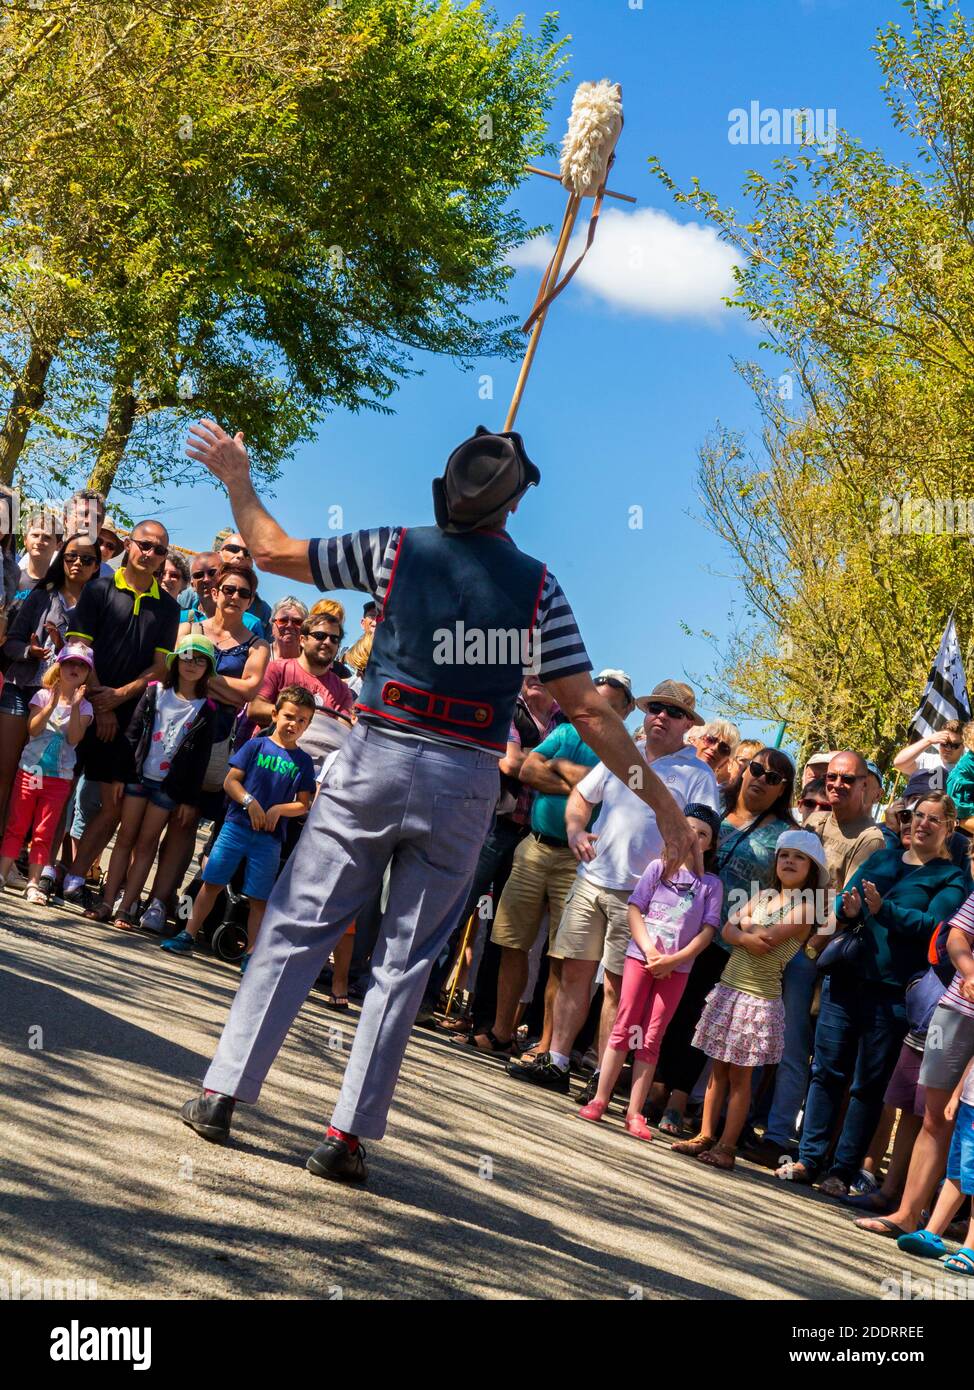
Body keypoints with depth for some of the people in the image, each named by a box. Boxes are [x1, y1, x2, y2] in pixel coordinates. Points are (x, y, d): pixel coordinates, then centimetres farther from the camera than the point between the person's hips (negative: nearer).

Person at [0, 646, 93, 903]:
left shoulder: (84, 706, 2)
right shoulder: (43, 695, 2)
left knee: (43, 833, 2)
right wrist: (52, 705, -23)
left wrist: (75, 707, -21)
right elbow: (33, 729, -11)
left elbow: (74, 738, -12)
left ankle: (33, 883, 3)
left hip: (59, 778, 0)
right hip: (30, 770, 0)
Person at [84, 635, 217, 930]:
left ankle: (125, 907, 4)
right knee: (125, 838, 3)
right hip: (139, 775, 1)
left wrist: (190, 799, -2)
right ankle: (107, 902, 5)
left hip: (170, 784, -1)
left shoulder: (205, 709, 0)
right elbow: (132, 733, 3)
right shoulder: (155, 693, 3)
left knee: (146, 844, 1)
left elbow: (200, 758, 0)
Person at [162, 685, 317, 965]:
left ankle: (251, 954, 9)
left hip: (270, 836, 1)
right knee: (211, 882, 0)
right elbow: (230, 781, -1)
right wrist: (250, 801, -16)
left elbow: (304, 805, 5)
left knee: (258, 898, 3)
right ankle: (188, 935, 8)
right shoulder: (256, 745, 2)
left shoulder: (303, 761, 5)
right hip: (237, 824, -1)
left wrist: (279, 809, -12)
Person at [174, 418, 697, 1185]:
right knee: (404, 963, 6)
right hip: (463, 783, 0)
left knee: (295, 927, 7)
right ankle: (348, 1135, 6)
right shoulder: (536, 585, 0)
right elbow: (588, 708, -2)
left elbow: (277, 552, 10)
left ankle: (223, 1092, 5)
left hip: (376, 760, 0)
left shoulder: (397, 549, 0)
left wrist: (237, 481, 27)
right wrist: (659, 797, 3)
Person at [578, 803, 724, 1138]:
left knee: (650, 1041, 3)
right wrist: (650, 951, -13)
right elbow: (634, 910, 0)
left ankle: (635, 1113, 4)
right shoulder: (658, 868, 4)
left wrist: (674, 960, -12)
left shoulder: (712, 884, 6)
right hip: (641, 957, -1)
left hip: (677, 969, 1)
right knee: (623, 1030, 0)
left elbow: (707, 931, 0)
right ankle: (600, 1099, 5)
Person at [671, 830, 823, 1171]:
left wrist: (744, 921, -1)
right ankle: (706, 1136, 16)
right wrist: (745, 936, -18)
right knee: (718, 1069, 10)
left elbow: (766, 940, -19)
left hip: (759, 998, -6)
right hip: (728, 989, 6)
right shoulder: (764, 896, 11)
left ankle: (726, 1146, 5)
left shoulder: (805, 907, -8)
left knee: (740, 1075, 0)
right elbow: (727, 930, 3)